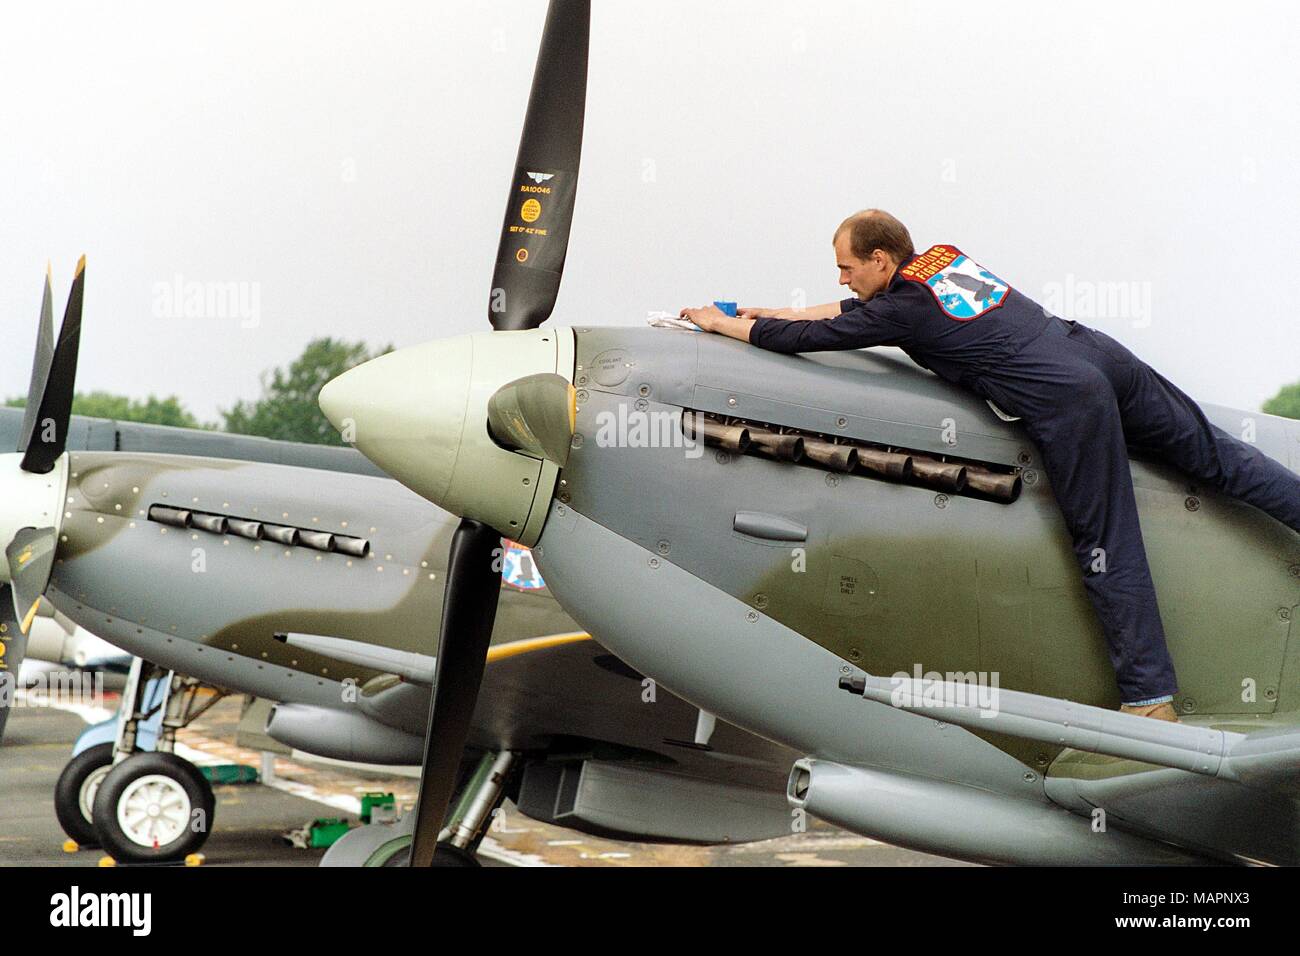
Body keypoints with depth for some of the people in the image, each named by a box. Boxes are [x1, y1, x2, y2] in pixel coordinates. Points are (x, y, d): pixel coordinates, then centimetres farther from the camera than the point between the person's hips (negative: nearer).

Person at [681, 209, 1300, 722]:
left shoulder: (903, 309, -4)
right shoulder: (944, 256, 19)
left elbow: (803, 339, 3)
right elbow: (856, 311, 32)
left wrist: (722, 324, 18)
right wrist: (767, 313, 34)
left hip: (1064, 401, -8)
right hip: (1100, 350, 8)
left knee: (1107, 550, -4)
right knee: (1212, 454, 13)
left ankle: (1150, 698, 0)